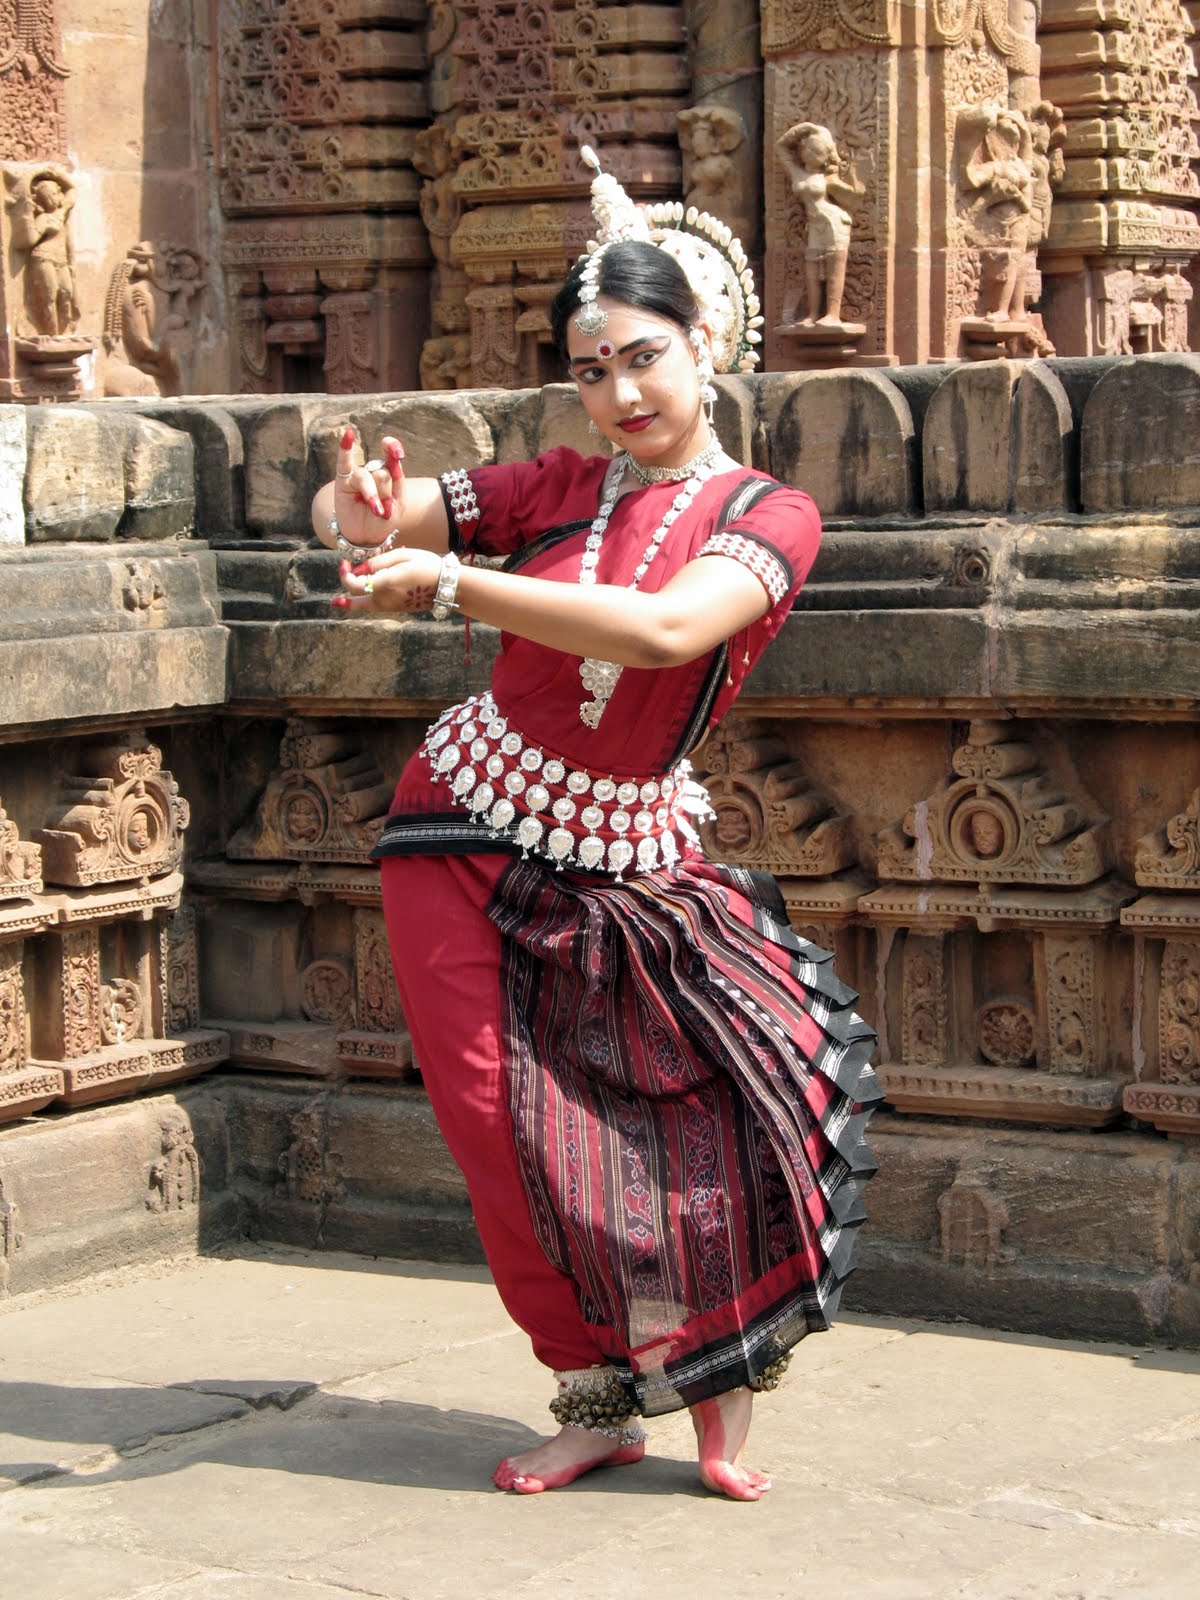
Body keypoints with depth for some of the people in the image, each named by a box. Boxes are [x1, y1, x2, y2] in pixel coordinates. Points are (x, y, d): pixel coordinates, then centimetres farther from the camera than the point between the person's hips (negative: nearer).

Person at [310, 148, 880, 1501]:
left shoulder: (769, 516, -5)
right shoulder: (560, 488, 3)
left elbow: (664, 629, -26)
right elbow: (352, 515, 6)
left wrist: (448, 583, -31)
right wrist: (360, 513, -21)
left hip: (629, 861, -2)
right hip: (466, 833, 2)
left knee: (765, 1076, -18)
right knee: (506, 1136, -4)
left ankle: (725, 1376, 3)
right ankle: (596, 1402, 13)